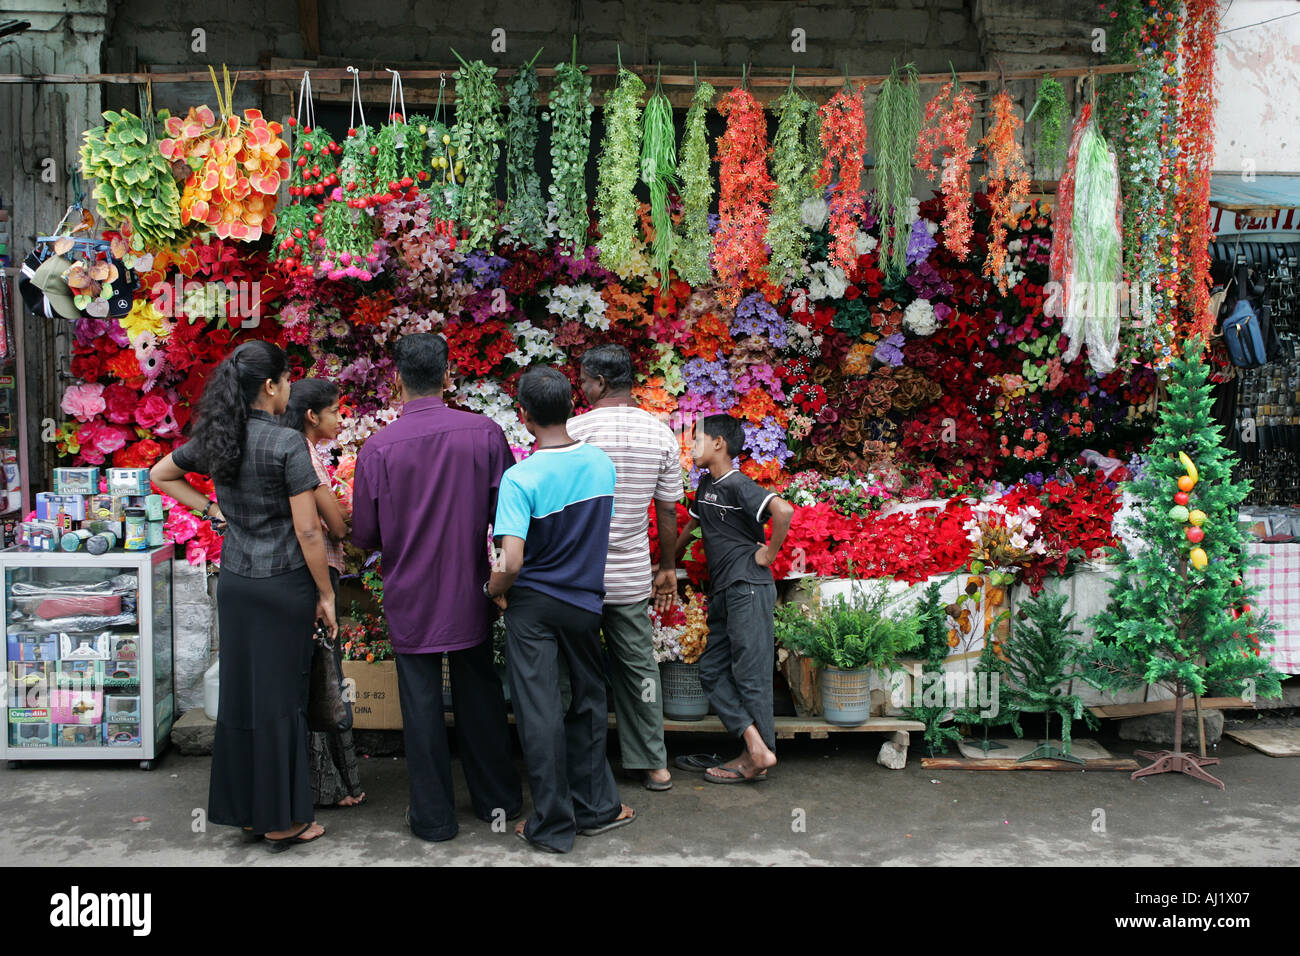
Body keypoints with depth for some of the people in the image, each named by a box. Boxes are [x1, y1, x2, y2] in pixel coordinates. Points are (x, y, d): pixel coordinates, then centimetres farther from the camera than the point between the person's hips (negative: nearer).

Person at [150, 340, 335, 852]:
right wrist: (325, 594, -7)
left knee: (241, 691, 14)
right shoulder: (287, 444, -16)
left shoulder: (214, 438, 3)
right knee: (280, 695, 3)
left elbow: (160, 474, 21)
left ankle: (247, 810, 26)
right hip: (284, 584, -6)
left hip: (234, 582, 6)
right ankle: (281, 820, 15)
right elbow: (307, 530, -16)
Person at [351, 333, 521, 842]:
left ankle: (433, 815, 21)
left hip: (410, 598, -2)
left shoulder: (377, 447, -13)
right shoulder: (484, 432, -10)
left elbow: (364, 535, -5)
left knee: (422, 704, 10)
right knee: (480, 694, 18)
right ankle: (497, 799, 31)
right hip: (469, 593, 2)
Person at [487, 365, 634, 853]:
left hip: (532, 604, -4)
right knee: (589, 702, 19)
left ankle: (553, 825, 17)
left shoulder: (520, 478, -20)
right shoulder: (602, 463, -5)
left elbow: (511, 562, -25)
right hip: (585, 600, 4)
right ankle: (595, 806, 30)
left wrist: (494, 590, -6)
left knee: (539, 712, 6)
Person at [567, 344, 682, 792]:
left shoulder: (575, 430, -12)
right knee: (639, 666, 14)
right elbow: (668, 510, 4)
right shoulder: (661, 434, 0)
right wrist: (668, 568, 15)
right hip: (633, 575, 4)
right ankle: (653, 764, 22)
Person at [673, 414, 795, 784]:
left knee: (750, 673, -3)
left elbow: (783, 510, -26)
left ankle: (757, 758, 6)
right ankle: (756, 746, 3)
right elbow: (691, 526, 30)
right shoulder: (706, 485, 15)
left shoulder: (738, 486, -12)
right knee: (712, 672, 5)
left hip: (749, 589, -10)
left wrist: (769, 554, -16)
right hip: (722, 592, 10)